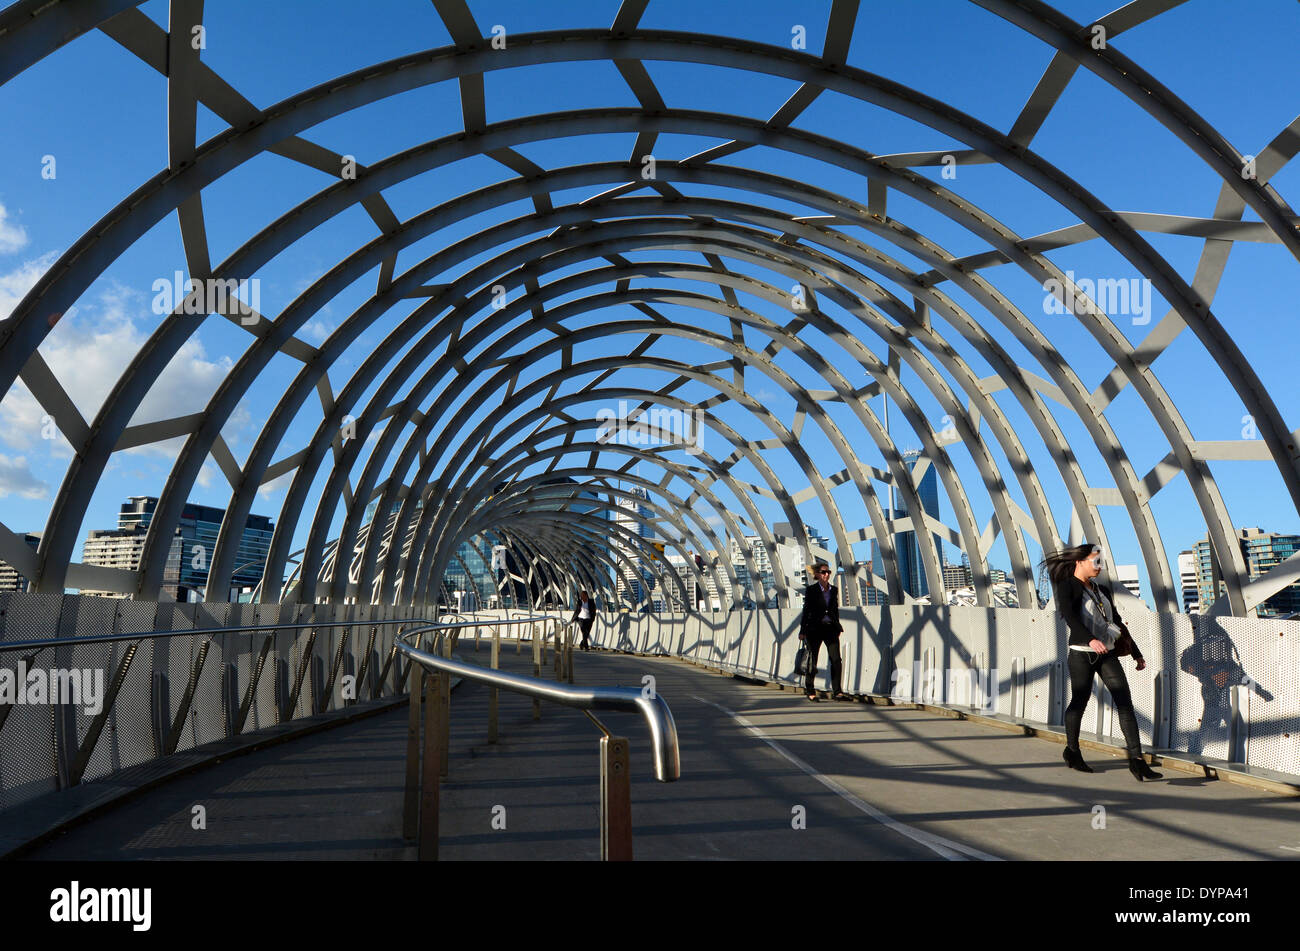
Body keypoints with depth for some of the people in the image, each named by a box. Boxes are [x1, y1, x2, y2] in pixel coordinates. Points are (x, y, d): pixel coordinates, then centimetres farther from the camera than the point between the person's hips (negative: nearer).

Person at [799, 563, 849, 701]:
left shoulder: (834, 590, 11)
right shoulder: (811, 590, -2)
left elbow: (836, 610, 18)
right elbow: (806, 611, -2)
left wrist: (837, 627, 18)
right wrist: (802, 631, -4)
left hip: (831, 628, 4)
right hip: (815, 628, -4)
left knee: (836, 660, -6)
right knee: (813, 660, 3)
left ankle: (836, 692, -3)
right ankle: (810, 691, 17)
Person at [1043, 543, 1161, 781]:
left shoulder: (1102, 590, 16)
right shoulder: (1067, 587, -6)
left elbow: (1118, 622, 22)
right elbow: (1068, 616, -24)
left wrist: (1137, 653, 21)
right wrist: (1090, 639, -39)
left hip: (1107, 654, 6)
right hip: (1082, 654, -6)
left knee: (1125, 702, -5)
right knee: (1079, 703, 5)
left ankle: (1137, 759, -6)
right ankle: (1072, 751, 26)